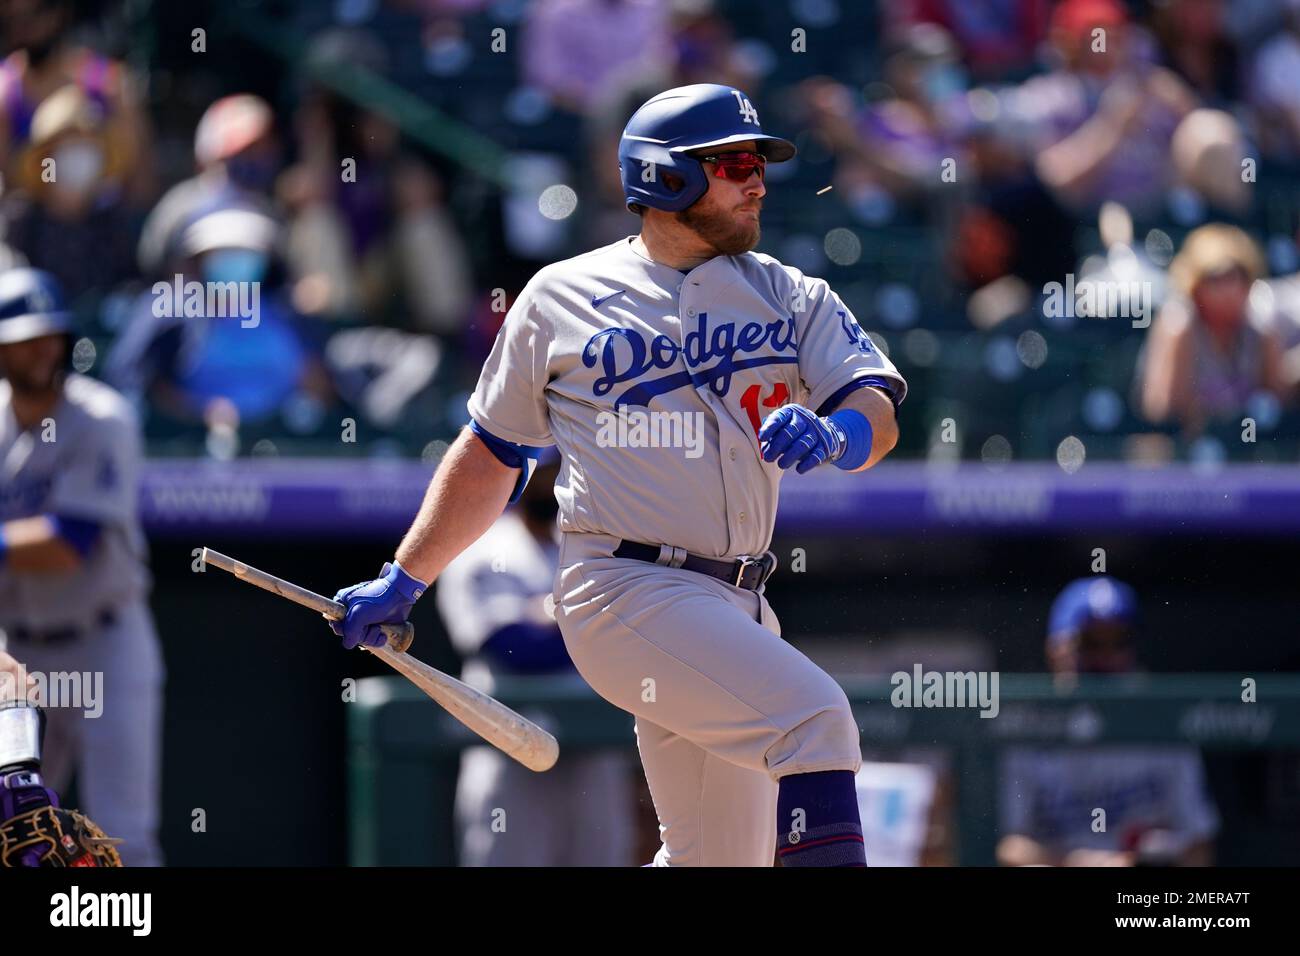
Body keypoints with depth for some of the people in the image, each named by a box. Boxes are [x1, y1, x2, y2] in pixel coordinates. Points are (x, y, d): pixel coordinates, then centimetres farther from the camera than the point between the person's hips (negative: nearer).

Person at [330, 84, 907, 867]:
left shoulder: (791, 297, 12)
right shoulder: (561, 297, 6)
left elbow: (878, 414, -2)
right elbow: (493, 452, 15)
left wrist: (836, 434, -26)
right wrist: (404, 580, 16)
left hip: (738, 609, 5)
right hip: (623, 594, -5)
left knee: (720, 857, 6)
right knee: (813, 715, -25)